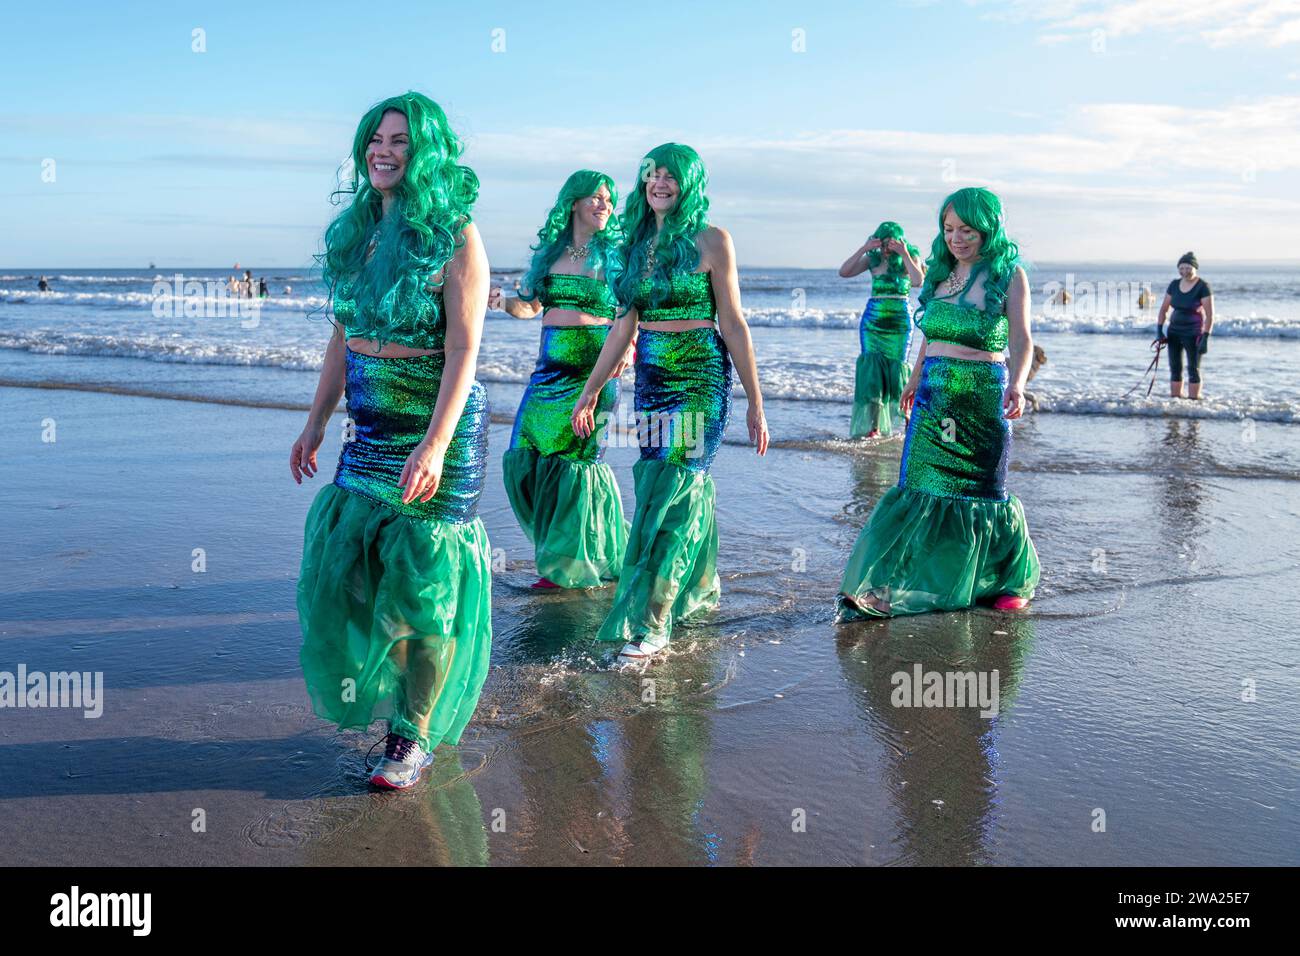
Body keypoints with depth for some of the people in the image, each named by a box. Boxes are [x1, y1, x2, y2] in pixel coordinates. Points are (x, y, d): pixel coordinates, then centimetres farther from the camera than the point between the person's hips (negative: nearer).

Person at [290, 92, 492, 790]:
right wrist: (316, 423, 14)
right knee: (342, 565, 10)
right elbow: (343, 337, 15)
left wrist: (434, 446, -24)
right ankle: (379, 683, 37)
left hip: (436, 424, -7)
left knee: (420, 582, 1)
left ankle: (416, 736, 16)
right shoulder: (358, 232, 10)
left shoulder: (454, 237, -11)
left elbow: (463, 351, -16)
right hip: (369, 426, 7)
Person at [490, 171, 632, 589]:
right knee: (528, 456, 0)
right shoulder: (549, 251, 11)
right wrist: (503, 301, -1)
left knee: (575, 456, -3)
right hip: (551, 366, 4)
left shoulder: (615, 254, 1)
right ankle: (555, 548, 18)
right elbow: (531, 306, 19)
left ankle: (575, 563, 11)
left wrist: (626, 350, -19)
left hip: (593, 367, -4)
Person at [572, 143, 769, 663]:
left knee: (672, 489, -9)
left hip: (699, 377, -6)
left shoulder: (711, 241, -5)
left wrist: (754, 402, -7)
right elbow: (624, 325, 14)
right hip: (650, 375, 6)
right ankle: (698, 589, 30)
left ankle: (650, 623, -5)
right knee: (670, 482, 11)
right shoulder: (639, 242, 11)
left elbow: (733, 324, -6)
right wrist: (590, 392, 14)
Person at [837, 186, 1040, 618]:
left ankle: (1014, 580, 25)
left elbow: (1021, 342, -11)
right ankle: (881, 587, -2)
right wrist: (914, 380, 28)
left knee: (981, 490, 4)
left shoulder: (1009, 275, -4)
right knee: (920, 486, 0)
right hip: (933, 397, 4)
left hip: (981, 397, -4)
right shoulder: (941, 273, 12)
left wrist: (1016, 385, -28)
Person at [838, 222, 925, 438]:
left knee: (895, 368, -1)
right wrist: (864, 248, -9)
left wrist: (904, 254, -19)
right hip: (872, 320, 3)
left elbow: (918, 281, -19)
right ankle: (873, 425, 0)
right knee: (871, 369, -2)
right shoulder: (873, 258, 7)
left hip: (899, 321, -2)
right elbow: (844, 272, -2)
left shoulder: (909, 258, -1)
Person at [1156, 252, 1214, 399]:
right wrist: (1159, 330, 1)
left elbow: (1210, 314, -15)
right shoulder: (1174, 285, 4)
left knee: (1193, 369, -3)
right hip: (1174, 332, 5)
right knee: (1175, 368, 7)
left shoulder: (1203, 287, -12)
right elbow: (1164, 309, 10)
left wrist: (1205, 337, -22)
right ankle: (1174, 399, 14)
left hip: (1193, 333, -5)